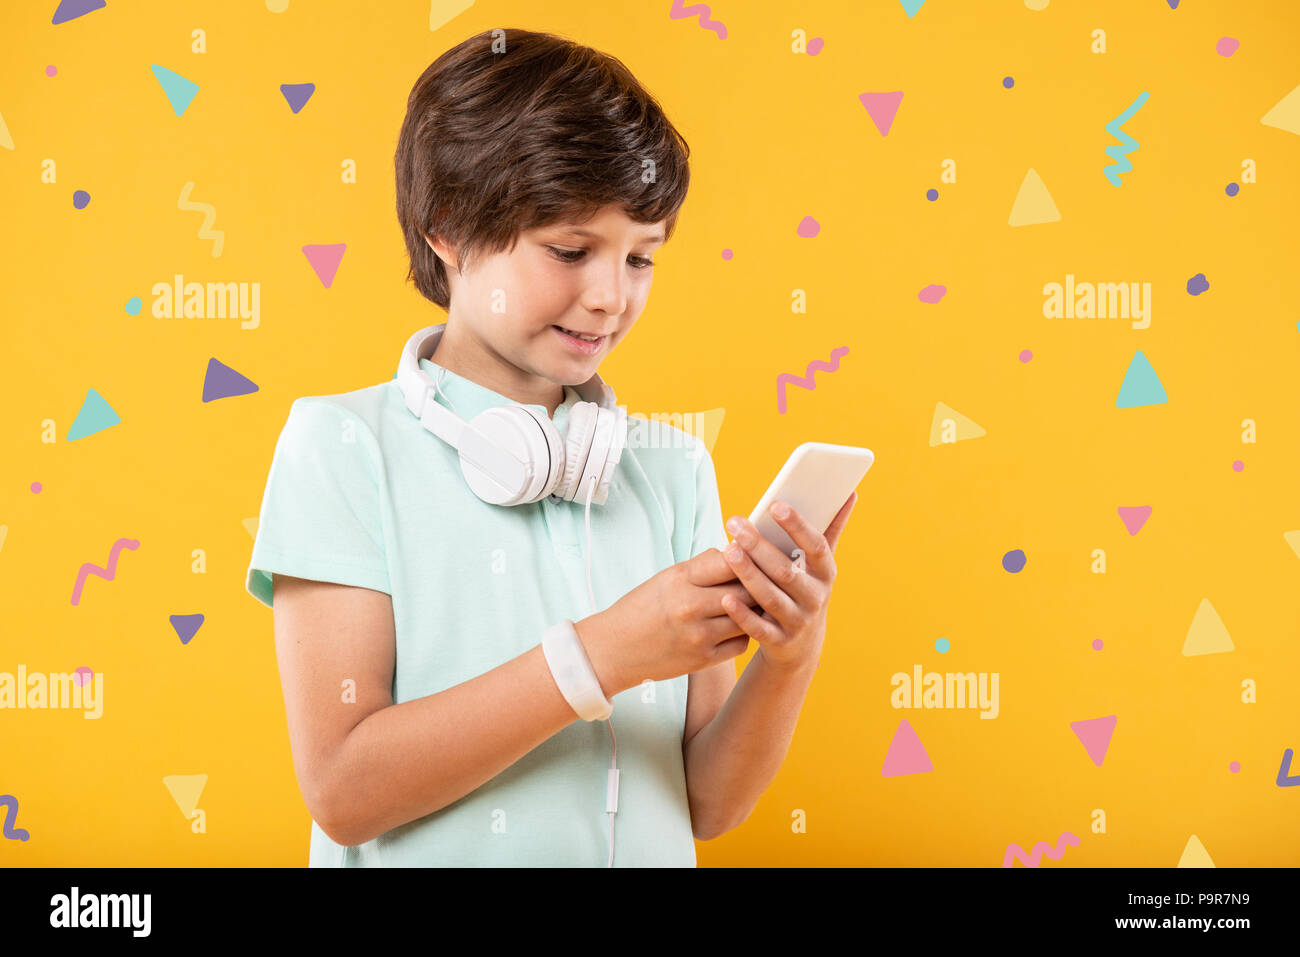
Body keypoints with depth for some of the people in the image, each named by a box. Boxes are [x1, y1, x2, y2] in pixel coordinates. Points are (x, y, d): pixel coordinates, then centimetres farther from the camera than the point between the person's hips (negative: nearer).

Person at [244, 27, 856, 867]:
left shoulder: (673, 468, 4)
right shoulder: (347, 446, -5)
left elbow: (710, 805, 4)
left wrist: (790, 661, -13)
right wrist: (603, 654, -17)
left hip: (648, 858, 2)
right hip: (425, 859, -1)